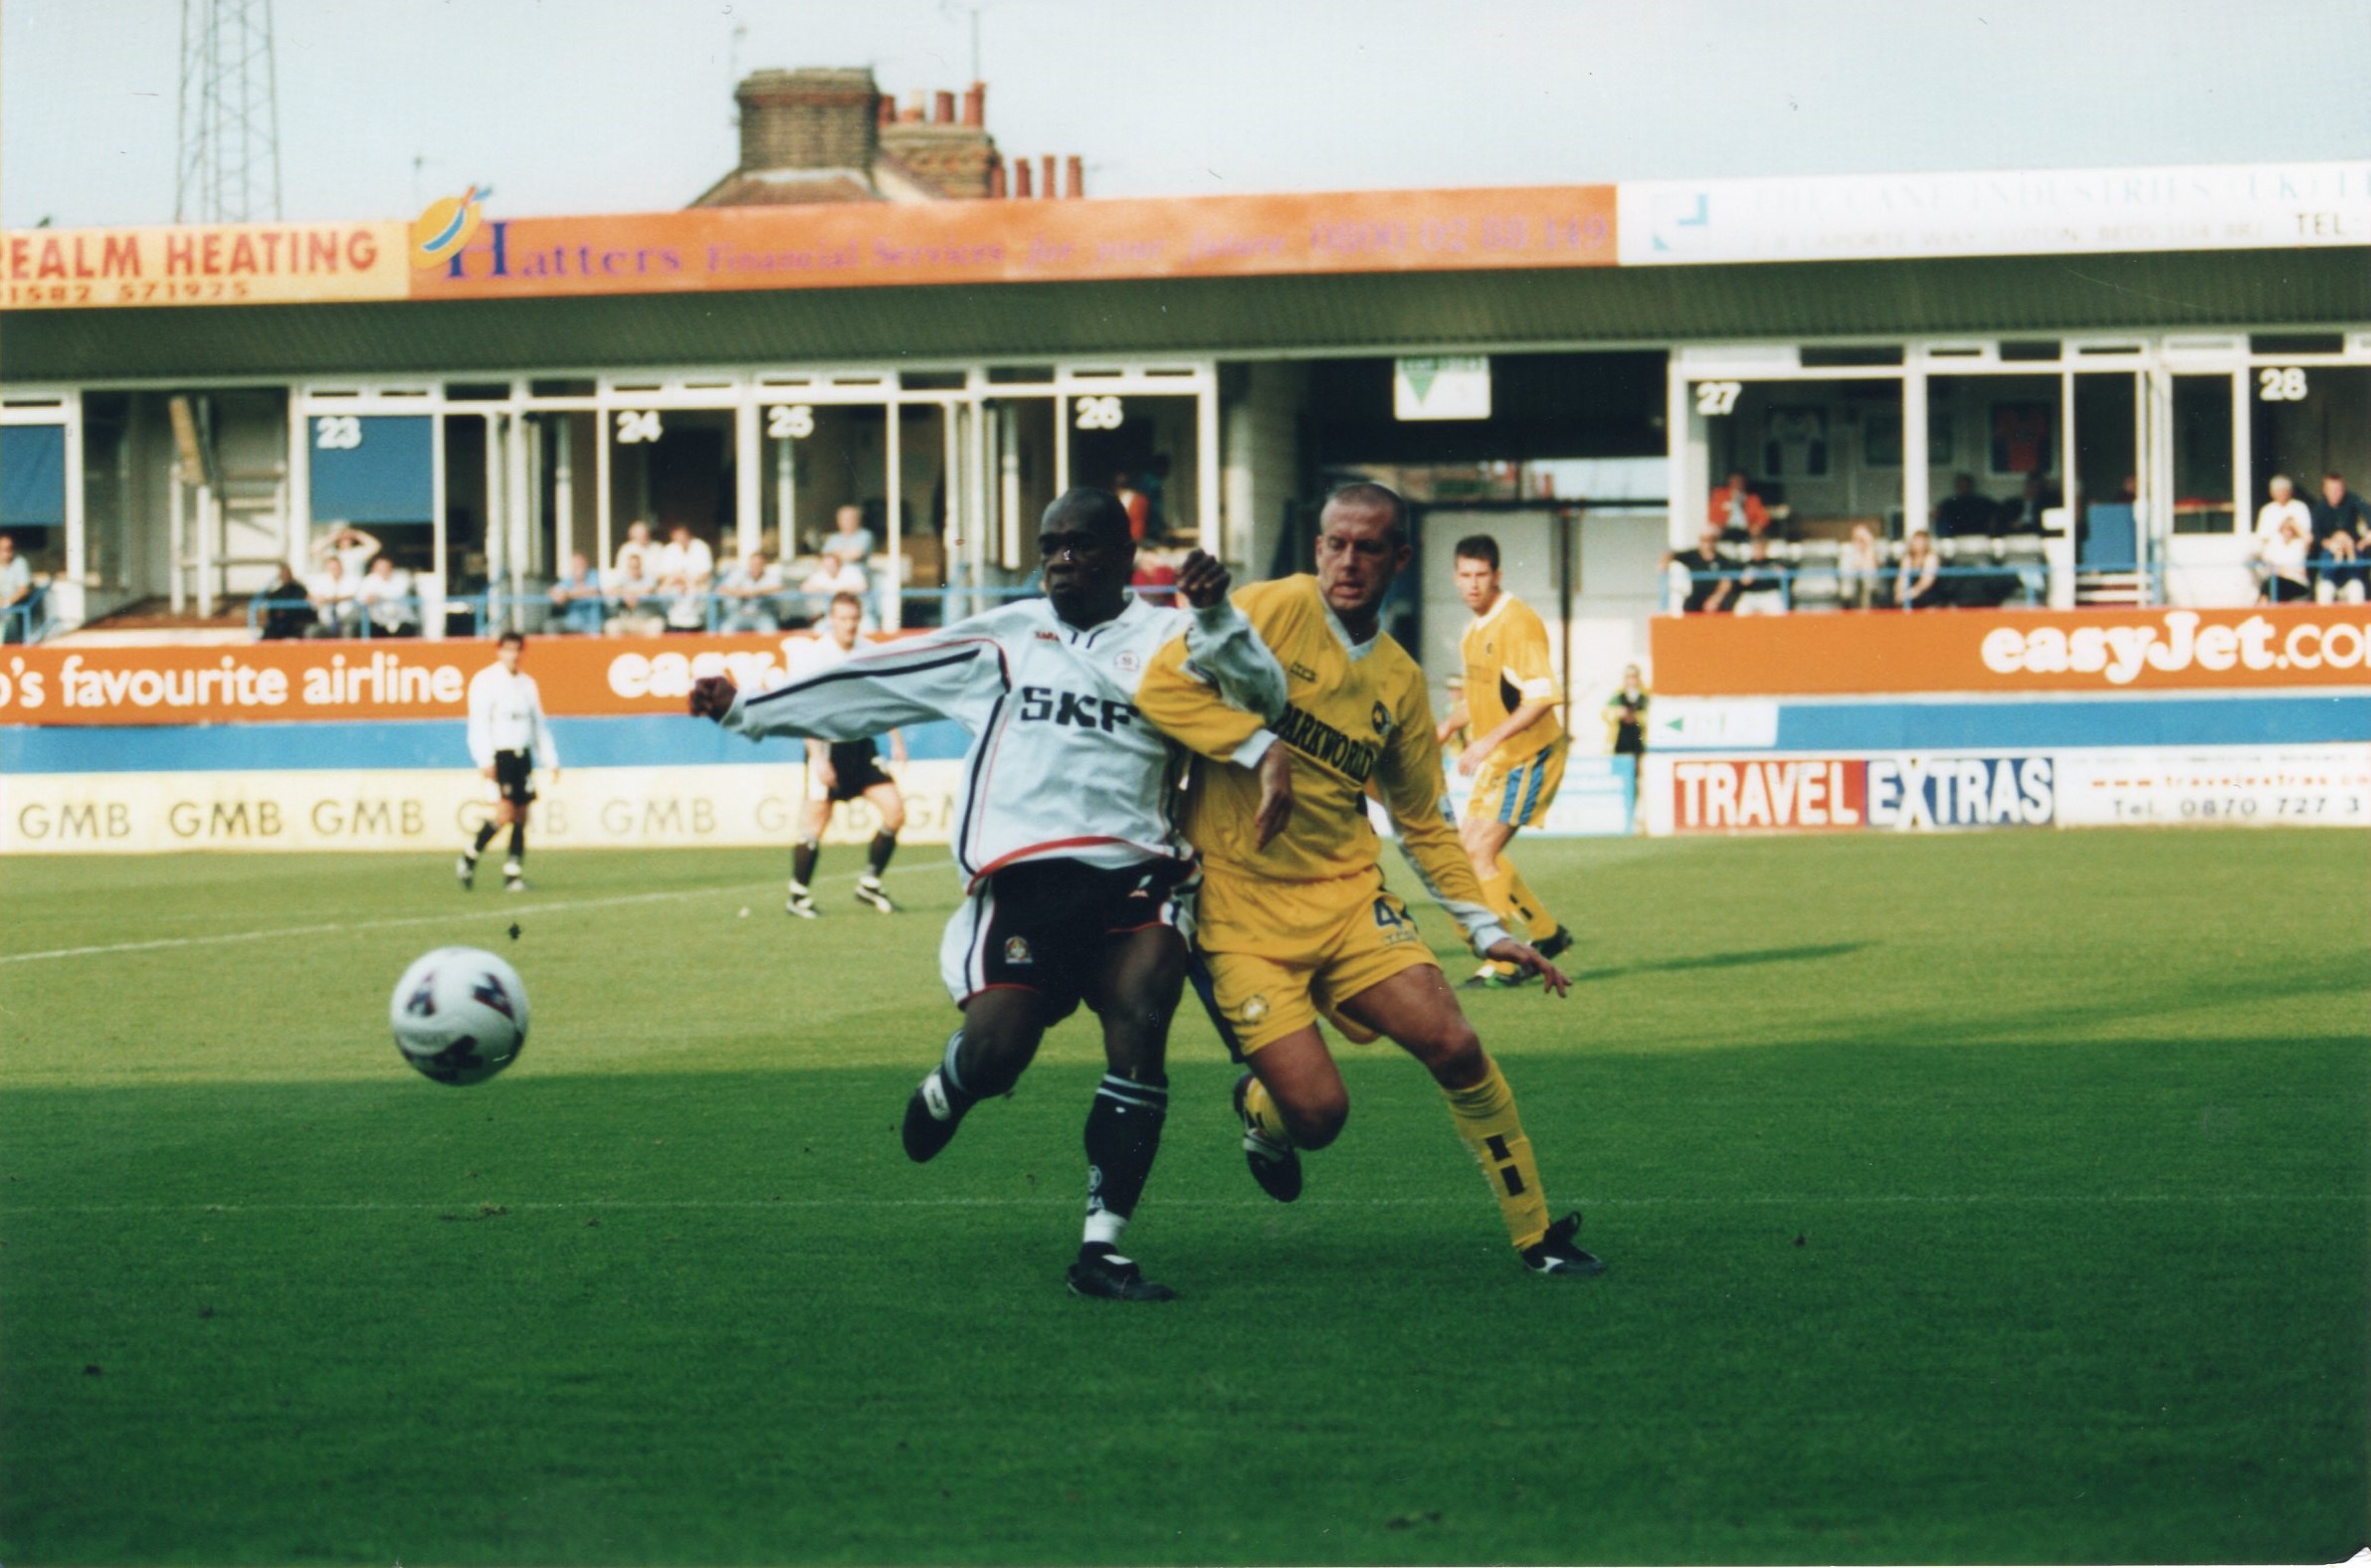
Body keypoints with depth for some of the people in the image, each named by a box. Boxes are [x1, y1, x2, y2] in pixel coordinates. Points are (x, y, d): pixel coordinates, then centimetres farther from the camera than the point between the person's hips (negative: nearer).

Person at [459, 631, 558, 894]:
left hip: (522, 754, 6)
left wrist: (551, 760, 16)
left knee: (521, 817, 2)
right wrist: (485, 761, -18)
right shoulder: (485, 681, -4)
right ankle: (469, 859, 1)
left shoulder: (527, 683, 15)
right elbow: (479, 724, -10)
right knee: (505, 814, -15)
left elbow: (539, 724, 21)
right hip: (499, 754, -6)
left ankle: (513, 874, 6)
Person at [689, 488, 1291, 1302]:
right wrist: (746, 709, 22)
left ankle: (1102, 1245, -19)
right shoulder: (1006, 638, 19)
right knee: (994, 1052, -17)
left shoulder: (1167, 638, 15)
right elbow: (873, 681, 22)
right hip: (1024, 881, 1)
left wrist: (1215, 613, -12)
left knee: (1140, 1022, -24)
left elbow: (1266, 696, 4)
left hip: (1132, 876, 0)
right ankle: (948, 1087, 22)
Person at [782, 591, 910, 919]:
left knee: (895, 810, -4)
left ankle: (869, 883, 11)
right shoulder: (813, 657, -10)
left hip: (860, 744, 5)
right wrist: (818, 757, -19)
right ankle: (798, 895, 10)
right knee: (816, 822, -6)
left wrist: (897, 741, 12)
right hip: (827, 746, -5)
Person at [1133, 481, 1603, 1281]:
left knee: (1454, 1046, -13)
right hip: (1241, 911, -4)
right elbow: (1161, 689, -17)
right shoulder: (1275, 610, -7)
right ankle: (1259, 1105, 25)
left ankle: (1535, 1235, 3)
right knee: (1317, 1111, -13)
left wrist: (1486, 930, 13)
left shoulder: (1400, 681, 10)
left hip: (1348, 898, 4)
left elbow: (1424, 823, 19)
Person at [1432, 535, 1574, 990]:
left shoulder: (1518, 623, -19)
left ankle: (1504, 964, -9)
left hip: (1529, 755, -10)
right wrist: (1446, 726, 10)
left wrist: (1490, 740, -31)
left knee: (1480, 851, -14)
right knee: (1470, 847, 13)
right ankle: (1548, 933, 26)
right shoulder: (1474, 630, 11)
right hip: (1497, 760, 10)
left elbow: (1542, 696, -26)